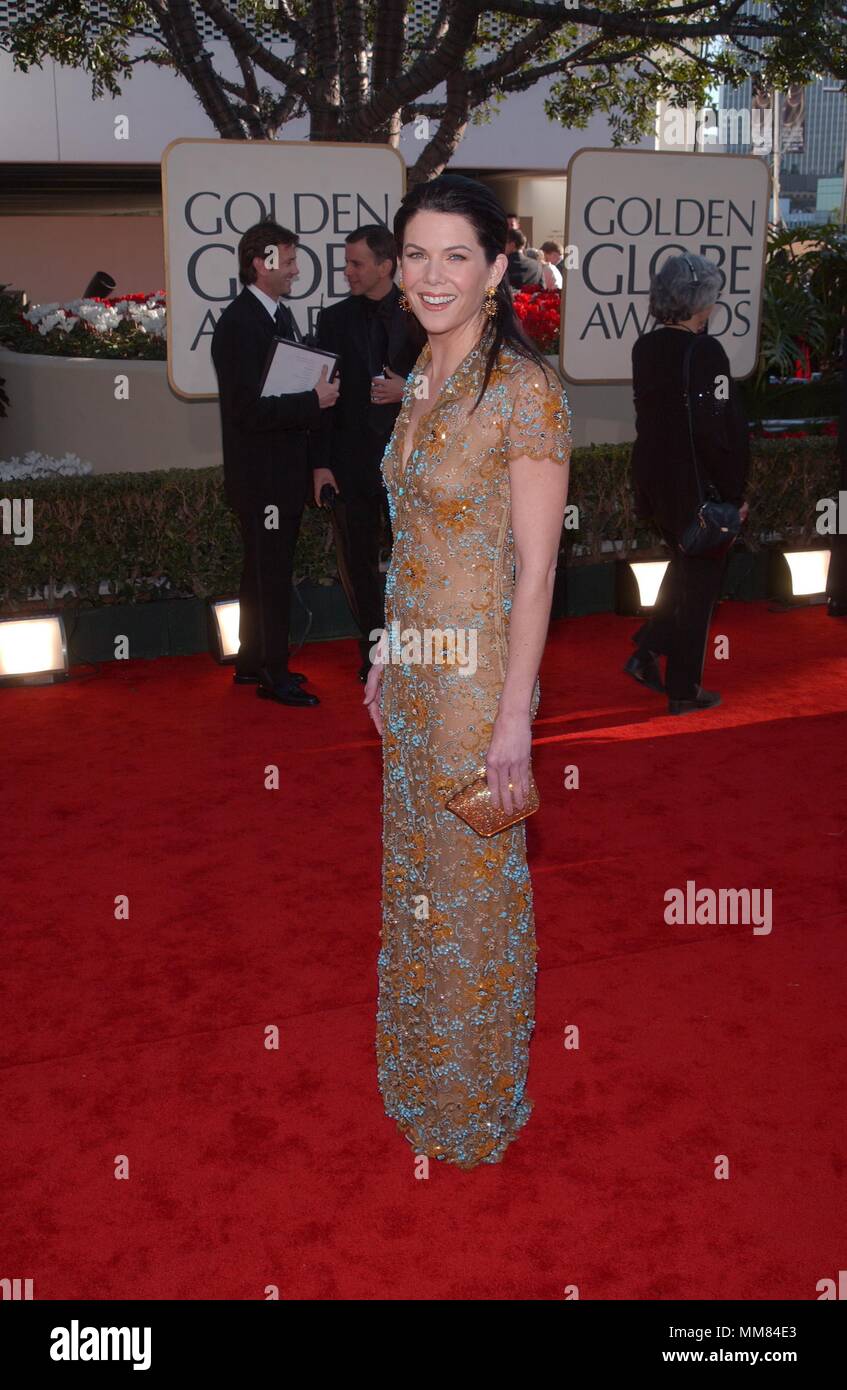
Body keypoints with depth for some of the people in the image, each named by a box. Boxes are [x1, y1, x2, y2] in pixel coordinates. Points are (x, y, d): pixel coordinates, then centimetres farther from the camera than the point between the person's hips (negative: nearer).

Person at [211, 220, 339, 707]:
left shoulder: (282, 314, 11)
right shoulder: (238, 323, -18)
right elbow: (248, 409, -24)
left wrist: (321, 392, -2)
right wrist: (314, 401, -21)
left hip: (284, 470, 9)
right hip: (261, 474, -9)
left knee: (265, 571, 18)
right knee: (271, 574, -1)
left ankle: (254, 662, 31)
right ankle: (272, 674, 11)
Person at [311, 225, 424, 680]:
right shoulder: (334, 319, 6)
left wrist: (409, 390, -14)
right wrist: (320, 463, -1)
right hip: (352, 461, 2)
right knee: (357, 563, 8)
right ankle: (374, 652, 22)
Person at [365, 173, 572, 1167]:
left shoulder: (524, 389, -17)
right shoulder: (421, 382, 7)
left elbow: (536, 567, -18)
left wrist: (514, 716, -19)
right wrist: (387, 660, 15)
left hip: (480, 670, -8)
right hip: (413, 667, 8)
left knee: (475, 885, 7)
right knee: (413, 870, 20)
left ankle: (478, 1101, 30)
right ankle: (418, 1079, 41)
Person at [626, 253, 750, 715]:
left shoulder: (644, 347, 3)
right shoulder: (705, 352, -20)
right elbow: (720, 431, -20)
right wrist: (735, 494, -13)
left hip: (653, 481, 7)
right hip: (697, 486, -7)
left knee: (684, 565, 26)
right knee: (699, 582, 7)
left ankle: (647, 653, 20)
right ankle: (683, 690, 16)